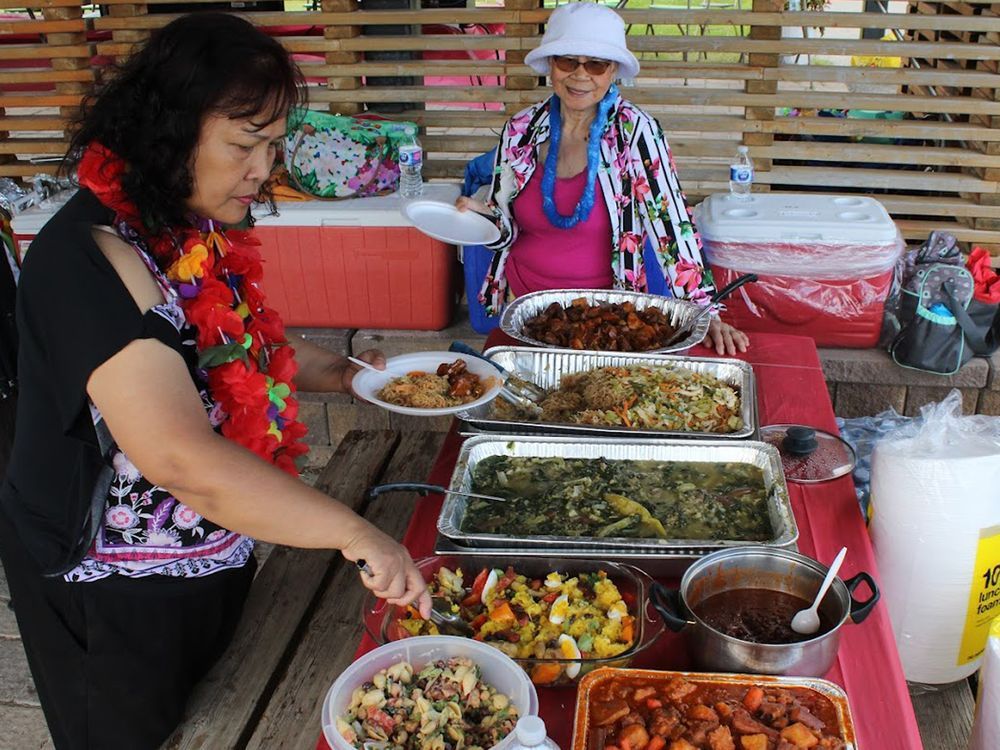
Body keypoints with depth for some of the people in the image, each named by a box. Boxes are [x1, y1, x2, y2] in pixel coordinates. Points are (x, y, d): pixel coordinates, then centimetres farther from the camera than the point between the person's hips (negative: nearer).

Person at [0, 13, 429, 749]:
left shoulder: (197, 231, -1)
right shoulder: (90, 258, -29)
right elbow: (184, 460, -38)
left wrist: (337, 372, 3)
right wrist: (353, 532, -35)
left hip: (212, 559, 8)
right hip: (117, 594, -8)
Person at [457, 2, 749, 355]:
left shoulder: (635, 132, -11)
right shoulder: (521, 130, -1)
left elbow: (671, 223, -14)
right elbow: (508, 229, 8)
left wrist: (704, 312, -20)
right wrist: (481, 215, -14)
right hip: (524, 299, 3)